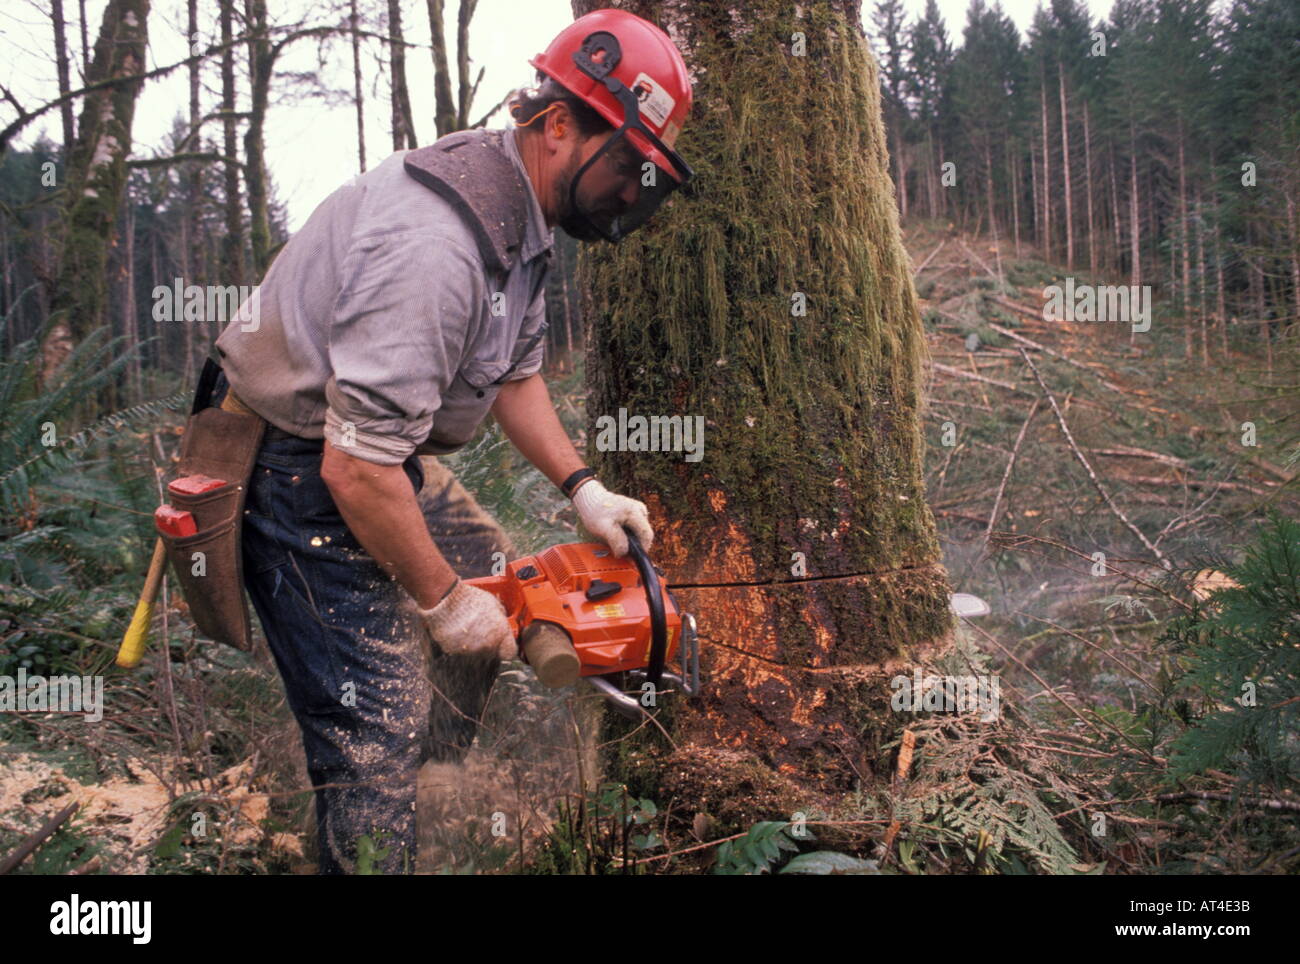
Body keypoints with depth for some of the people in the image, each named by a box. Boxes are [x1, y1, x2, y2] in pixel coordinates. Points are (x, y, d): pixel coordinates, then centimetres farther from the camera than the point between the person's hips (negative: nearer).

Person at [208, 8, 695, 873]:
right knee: (381, 730, -9)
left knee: (497, 582, 24)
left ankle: (431, 803, 38)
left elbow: (515, 371, 14)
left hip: (376, 448, 11)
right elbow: (356, 469, -32)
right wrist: (441, 599, -18)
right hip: (304, 483, -10)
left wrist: (583, 489, 4)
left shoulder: (517, 215, 0)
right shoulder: (432, 247, -33)